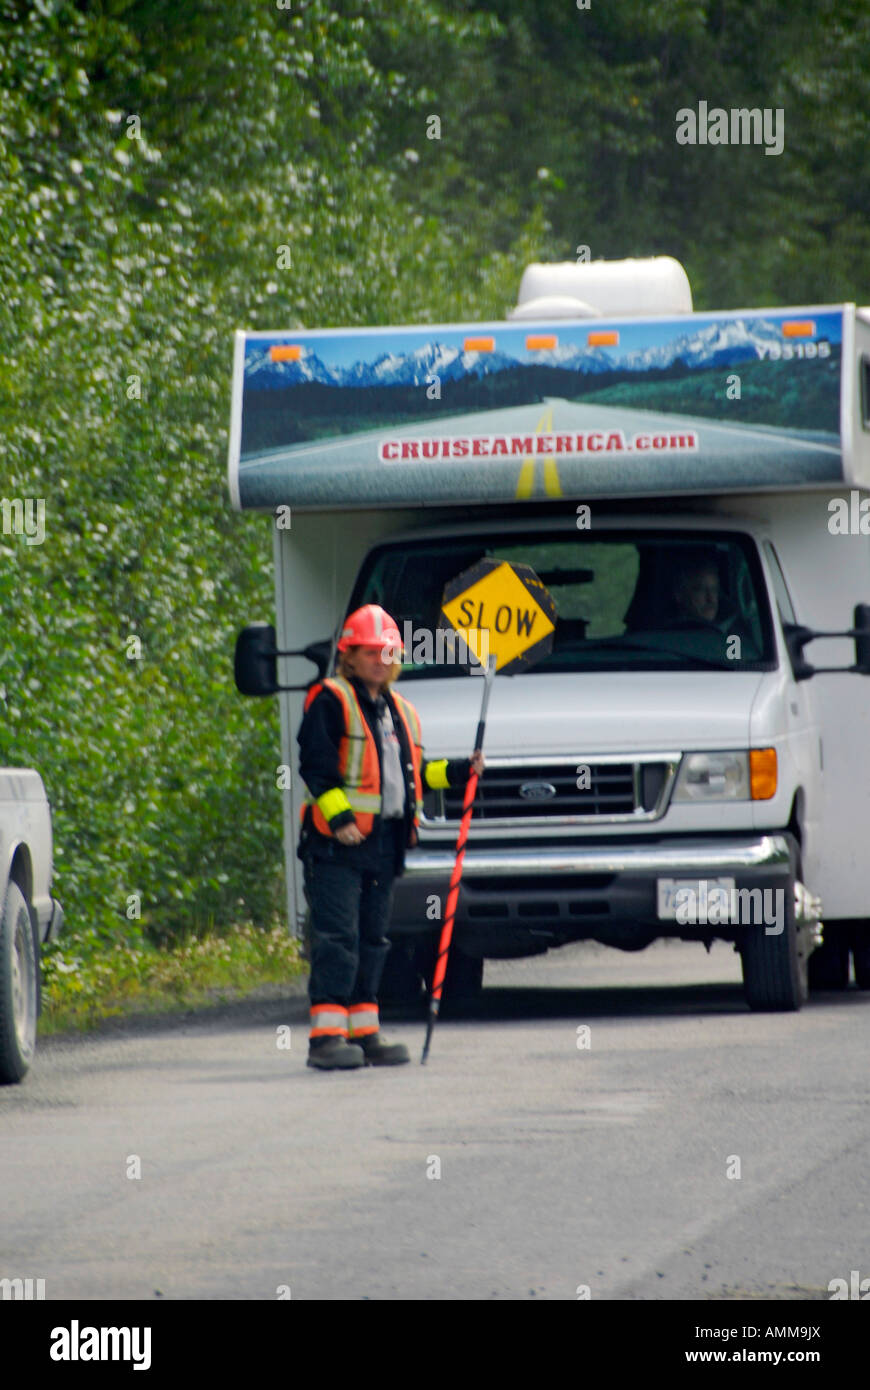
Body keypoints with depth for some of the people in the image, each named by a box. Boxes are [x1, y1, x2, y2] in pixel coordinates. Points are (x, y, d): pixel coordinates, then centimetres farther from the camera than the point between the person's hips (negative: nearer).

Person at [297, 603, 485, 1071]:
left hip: (383, 843, 8)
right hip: (338, 840, -8)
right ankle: (326, 1036, -14)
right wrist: (337, 815, -20)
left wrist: (458, 771, 13)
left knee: (372, 941, 10)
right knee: (337, 939, -12)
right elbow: (316, 765, -11)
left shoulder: (401, 712, 21)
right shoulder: (330, 702, -3)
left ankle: (365, 1034, 14)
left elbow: (413, 773, 26)